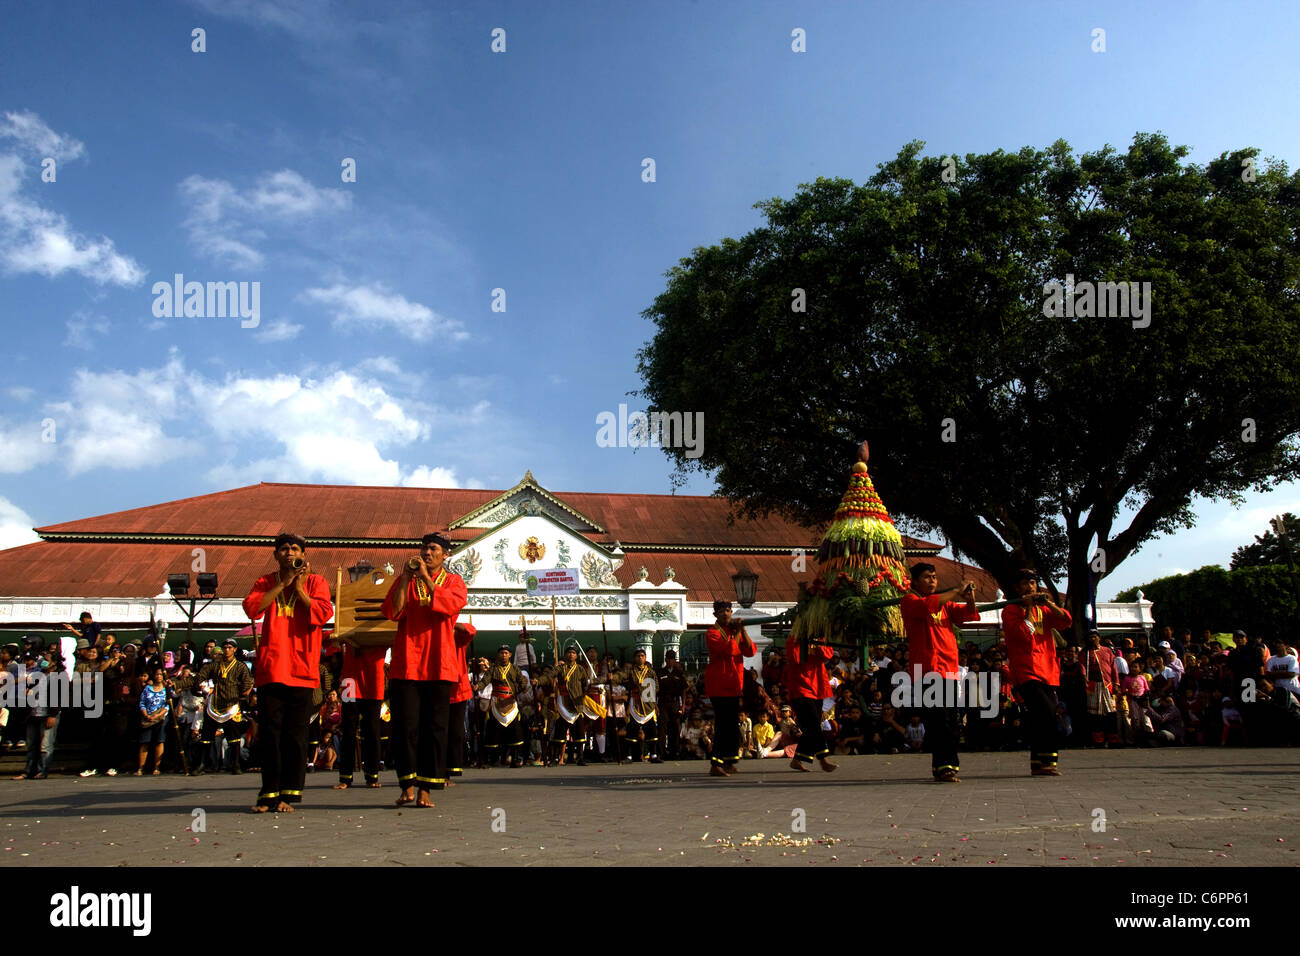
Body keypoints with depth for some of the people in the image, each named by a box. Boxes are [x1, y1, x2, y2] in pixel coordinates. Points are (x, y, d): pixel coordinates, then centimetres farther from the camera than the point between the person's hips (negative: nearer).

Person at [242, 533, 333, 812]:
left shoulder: (315, 582, 9)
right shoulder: (265, 582, 14)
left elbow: (323, 613, -6)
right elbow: (252, 609, -5)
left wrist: (299, 588, -5)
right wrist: (283, 583, -5)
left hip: (301, 669, -1)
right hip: (270, 668, 2)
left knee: (295, 733, -1)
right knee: (269, 731, 1)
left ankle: (289, 793, 5)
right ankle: (269, 792, 9)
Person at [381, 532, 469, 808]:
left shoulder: (453, 581, 10)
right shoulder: (405, 580, 12)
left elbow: (452, 605, -12)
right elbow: (392, 612, -2)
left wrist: (426, 578, -13)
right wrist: (406, 579, -9)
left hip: (439, 665, 0)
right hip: (406, 663, 0)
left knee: (434, 727, 0)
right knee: (405, 725, -3)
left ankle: (425, 788, 5)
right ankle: (408, 786, 4)